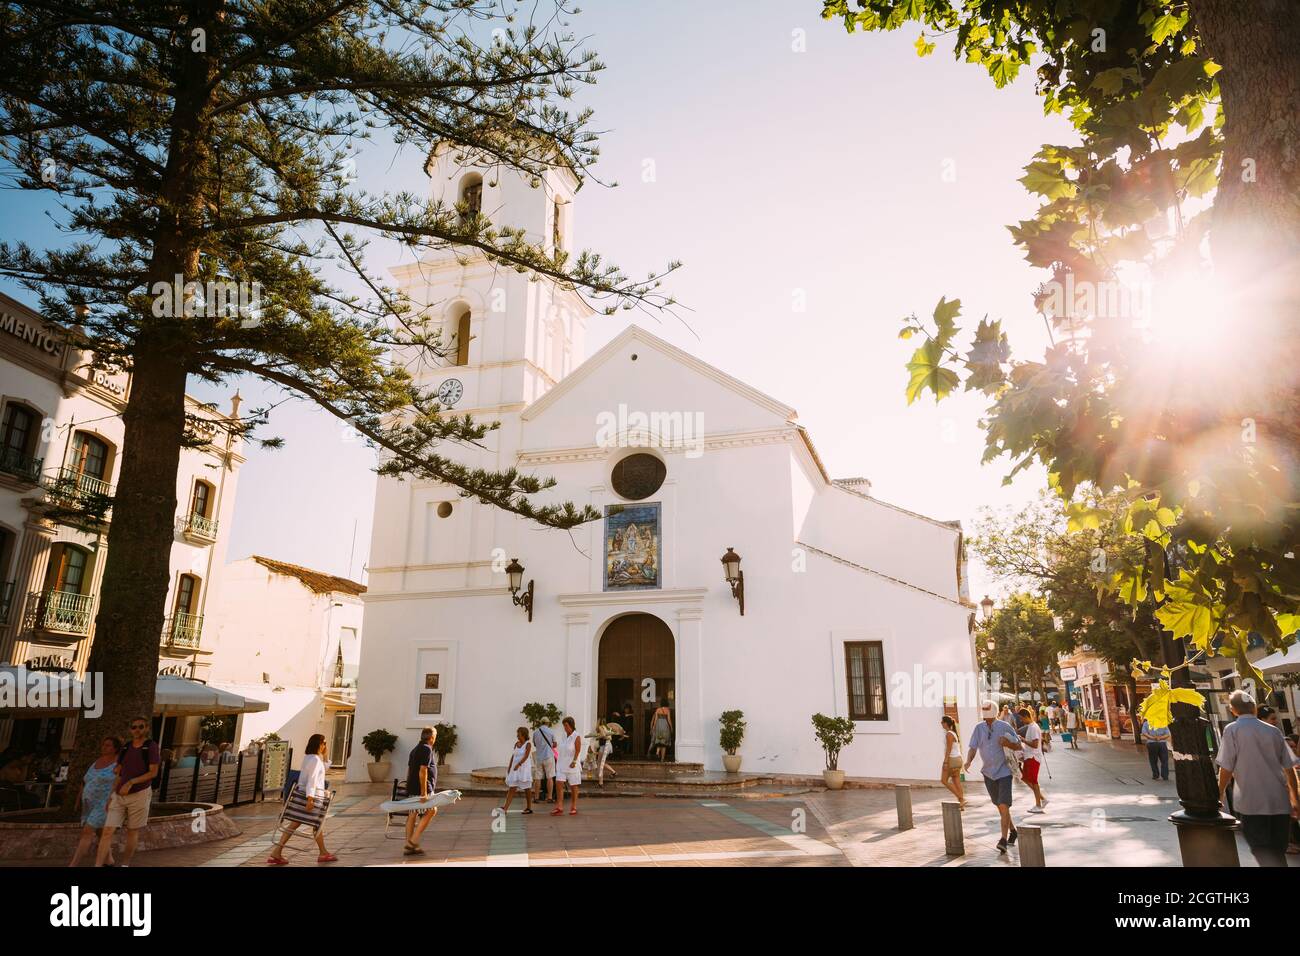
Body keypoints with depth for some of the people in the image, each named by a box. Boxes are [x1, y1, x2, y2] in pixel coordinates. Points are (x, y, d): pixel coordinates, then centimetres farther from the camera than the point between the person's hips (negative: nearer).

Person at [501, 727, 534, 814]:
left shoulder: (528, 744, -9)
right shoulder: (516, 743, 9)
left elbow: (526, 756, -19)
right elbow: (513, 756, 12)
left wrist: (518, 764, -31)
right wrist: (509, 767, 9)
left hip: (524, 768, -5)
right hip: (515, 769, 5)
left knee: (527, 788, 4)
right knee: (512, 788, -2)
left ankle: (529, 808, 15)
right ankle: (505, 808, -9)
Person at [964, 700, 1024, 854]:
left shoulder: (1004, 726, -11)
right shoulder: (979, 728, -4)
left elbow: (1020, 746, -3)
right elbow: (973, 748, -5)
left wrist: (1008, 744, -24)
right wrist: (968, 761, -24)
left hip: (1004, 772, -4)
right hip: (988, 773, 4)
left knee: (1004, 806, -14)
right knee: (1000, 806, 16)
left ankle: (1004, 840, -12)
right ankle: (1012, 831, 38)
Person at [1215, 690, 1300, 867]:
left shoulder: (1232, 730, -6)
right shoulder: (1273, 731, 6)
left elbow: (1226, 768, -9)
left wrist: (1219, 795, 4)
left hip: (1250, 803, -5)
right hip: (1280, 803, 5)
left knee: (1263, 854, 3)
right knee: (1278, 854, 17)